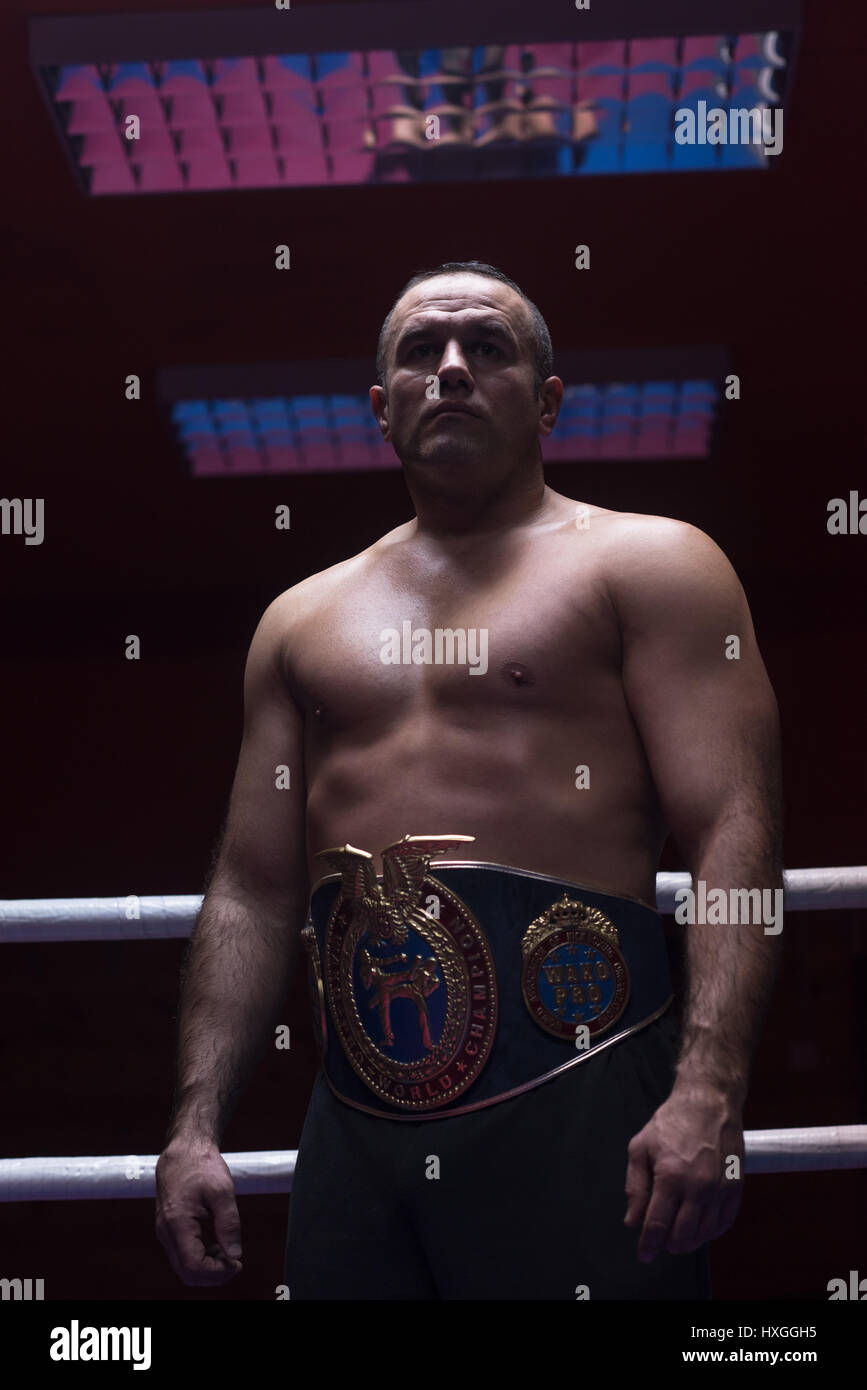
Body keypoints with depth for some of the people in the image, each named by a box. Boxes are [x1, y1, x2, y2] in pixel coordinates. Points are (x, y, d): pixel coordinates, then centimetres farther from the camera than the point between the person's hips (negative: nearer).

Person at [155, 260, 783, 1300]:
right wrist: (195, 1125, 7)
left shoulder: (648, 563, 5)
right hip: (356, 1124, 4)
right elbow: (253, 891, 17)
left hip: (577, 1099, -4)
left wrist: (708, 1093, -19)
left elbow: (734, 832, -6)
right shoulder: (302, 620, 19)